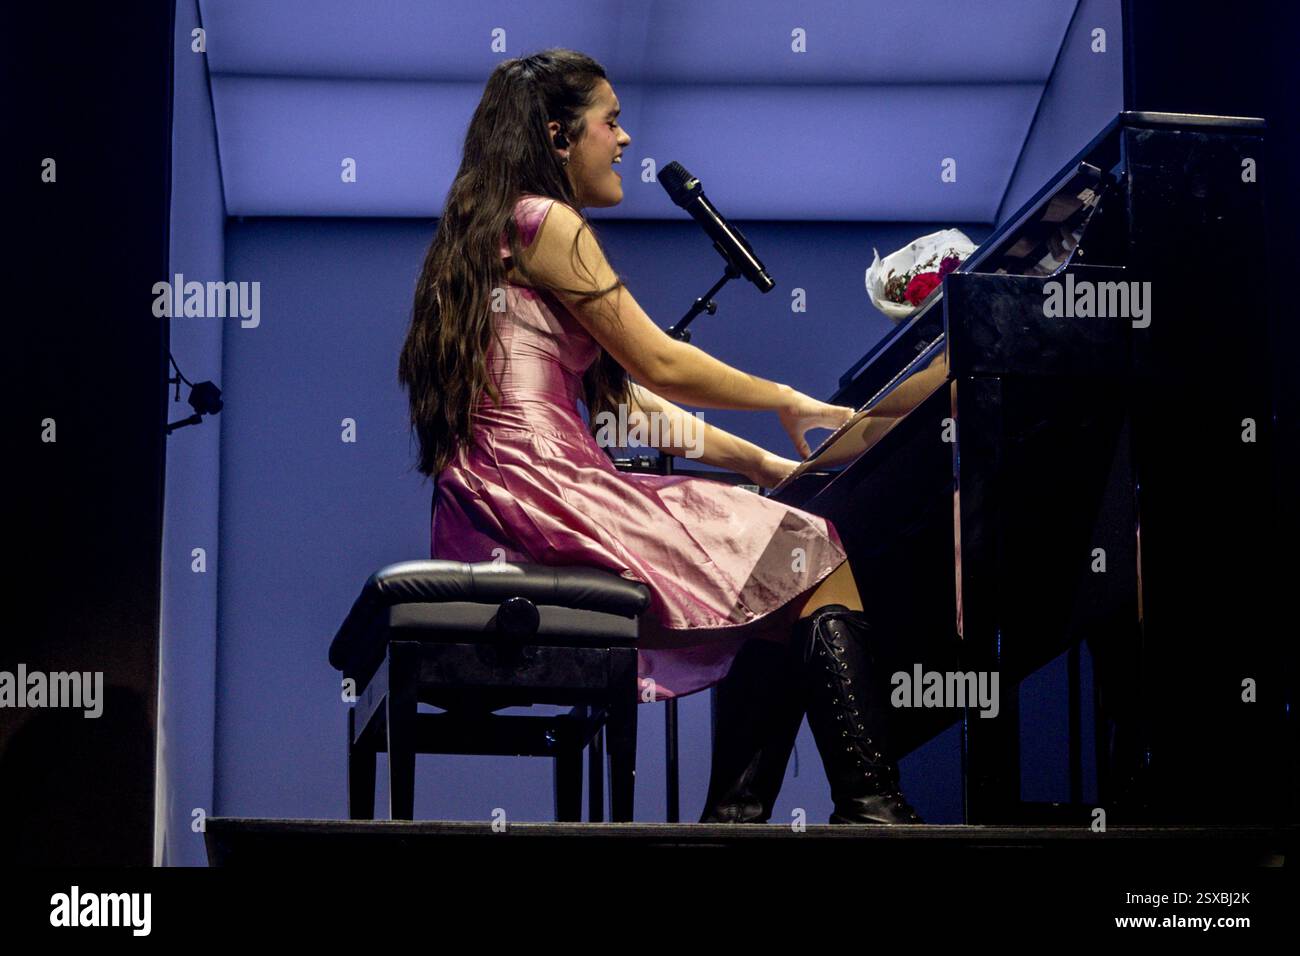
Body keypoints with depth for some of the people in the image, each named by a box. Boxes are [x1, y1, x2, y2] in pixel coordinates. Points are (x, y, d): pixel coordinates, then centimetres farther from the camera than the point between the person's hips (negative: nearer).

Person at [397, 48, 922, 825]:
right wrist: (789, 402, 10)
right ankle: (872, 805, -13)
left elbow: (626, 399, 23)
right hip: (545, 490, -10)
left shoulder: (490, 229, 26)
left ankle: (738, 815, 1)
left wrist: (760, 462, 18)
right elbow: (662, 366, -6)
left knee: (784, 588, 8)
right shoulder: (547, 224, -4)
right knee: (812, 554, -10)